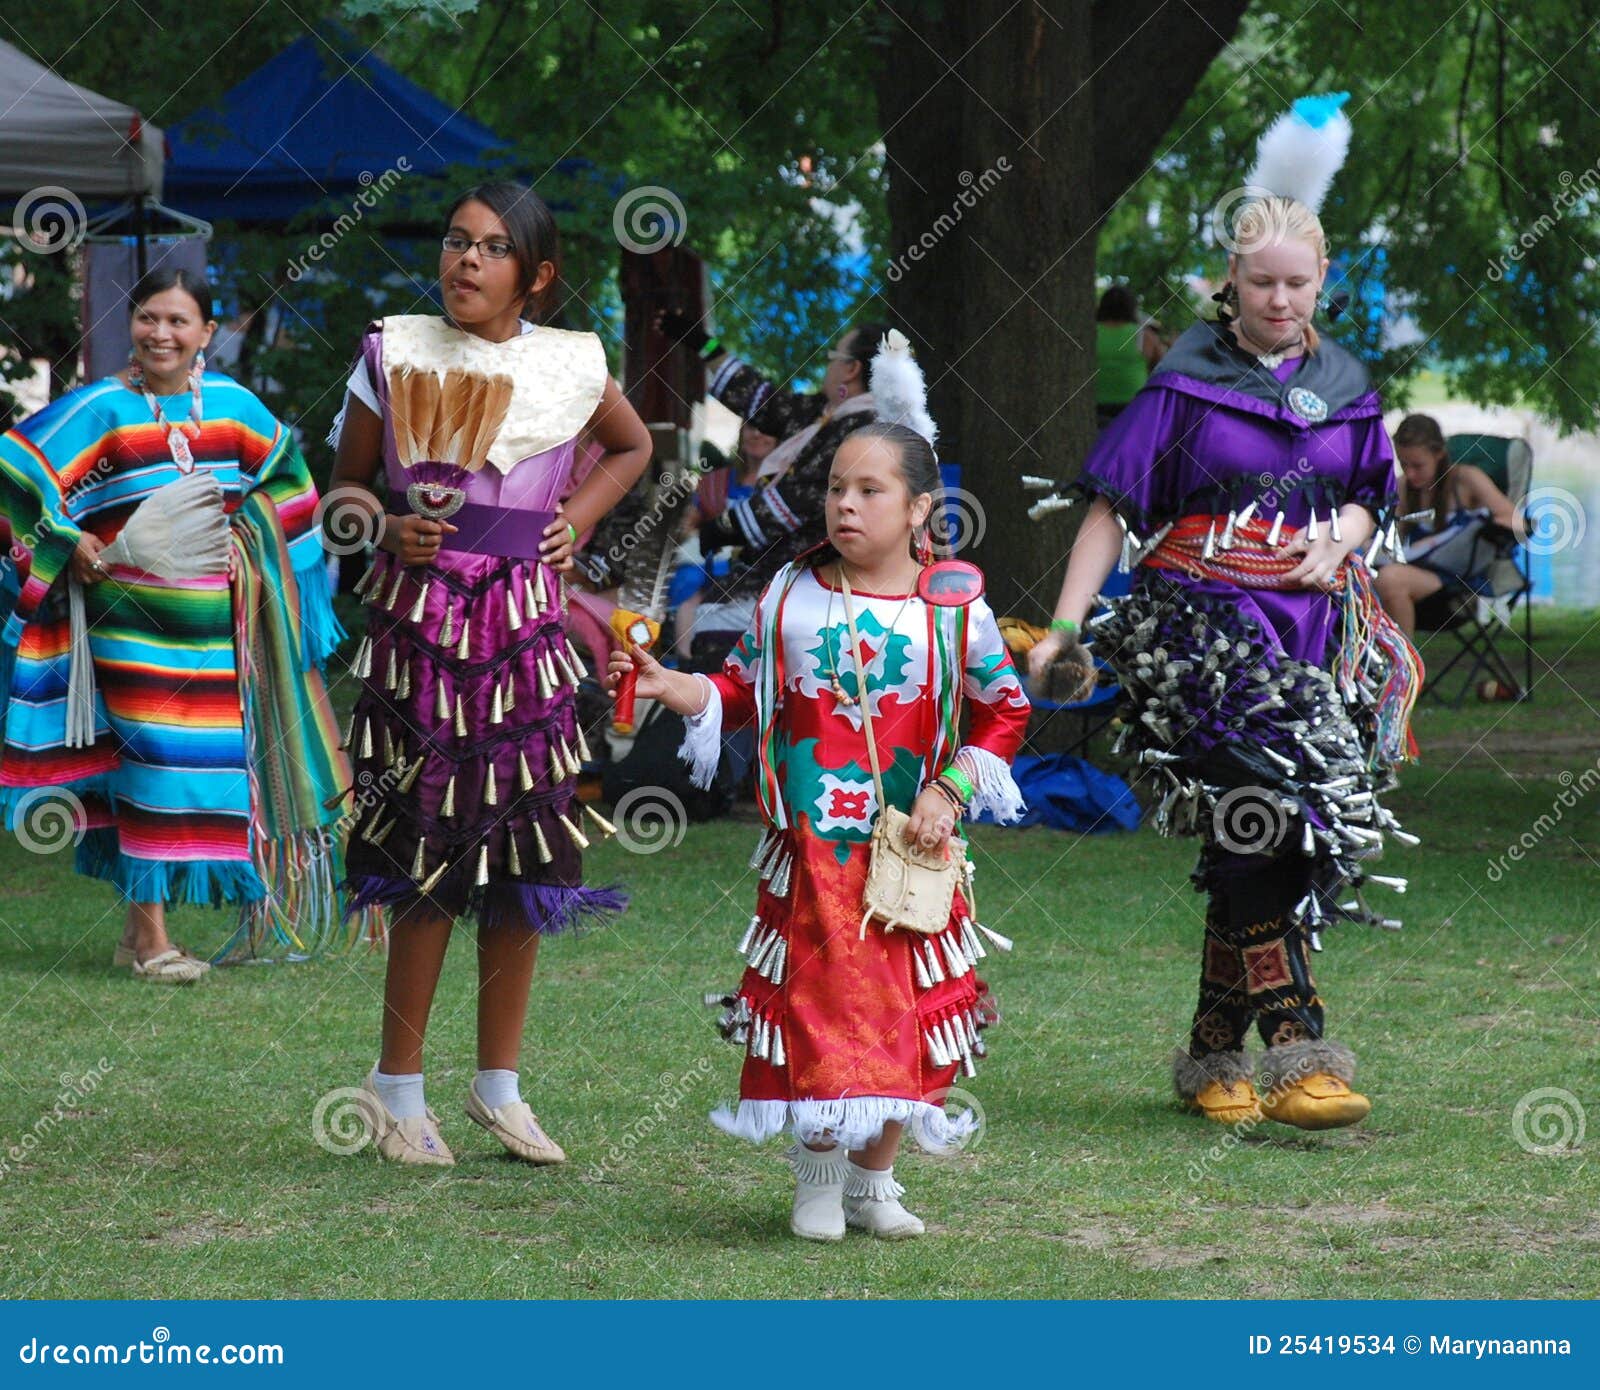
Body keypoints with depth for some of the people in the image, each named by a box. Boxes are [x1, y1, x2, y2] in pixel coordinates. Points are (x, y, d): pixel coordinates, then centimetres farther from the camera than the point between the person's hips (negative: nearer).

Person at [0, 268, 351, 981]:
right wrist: (68, 542, -10)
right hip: (133, 622, -5)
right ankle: (149, 936, 0)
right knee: (150, 763, -6)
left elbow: (283, 471, 24)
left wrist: (252, 524, 10)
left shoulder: (232, 404, 6)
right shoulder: (101, 409, -6)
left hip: (215, 623, 5)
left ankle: (140, 924, 18)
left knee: (210, 759, 7)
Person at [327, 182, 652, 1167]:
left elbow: (631, 447, 23)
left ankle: (499, 1085, 16)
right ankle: (400, 1085, 9)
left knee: (524, 857, 5)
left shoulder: (569, 367, 4)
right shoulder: (396, 356, 1)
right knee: (428, 860, -2)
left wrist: (577, 518, 8)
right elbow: (346, 482, 9)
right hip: (420, 620, -2)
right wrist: (384, 529, -11)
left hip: (526, 630, 2)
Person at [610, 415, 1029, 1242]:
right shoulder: (791, 597, 1)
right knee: (812, 1006, -2)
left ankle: (873, 1181, 19)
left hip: (908, 855, 0)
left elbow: (1004, 711, 7)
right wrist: (667, 686, -7)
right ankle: (818, 1181, 14)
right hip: (809, 854, 0)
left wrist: (950, 792, -3)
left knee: (904, 1017, 3)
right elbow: (740, 692, 9)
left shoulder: (954, 611, -2)